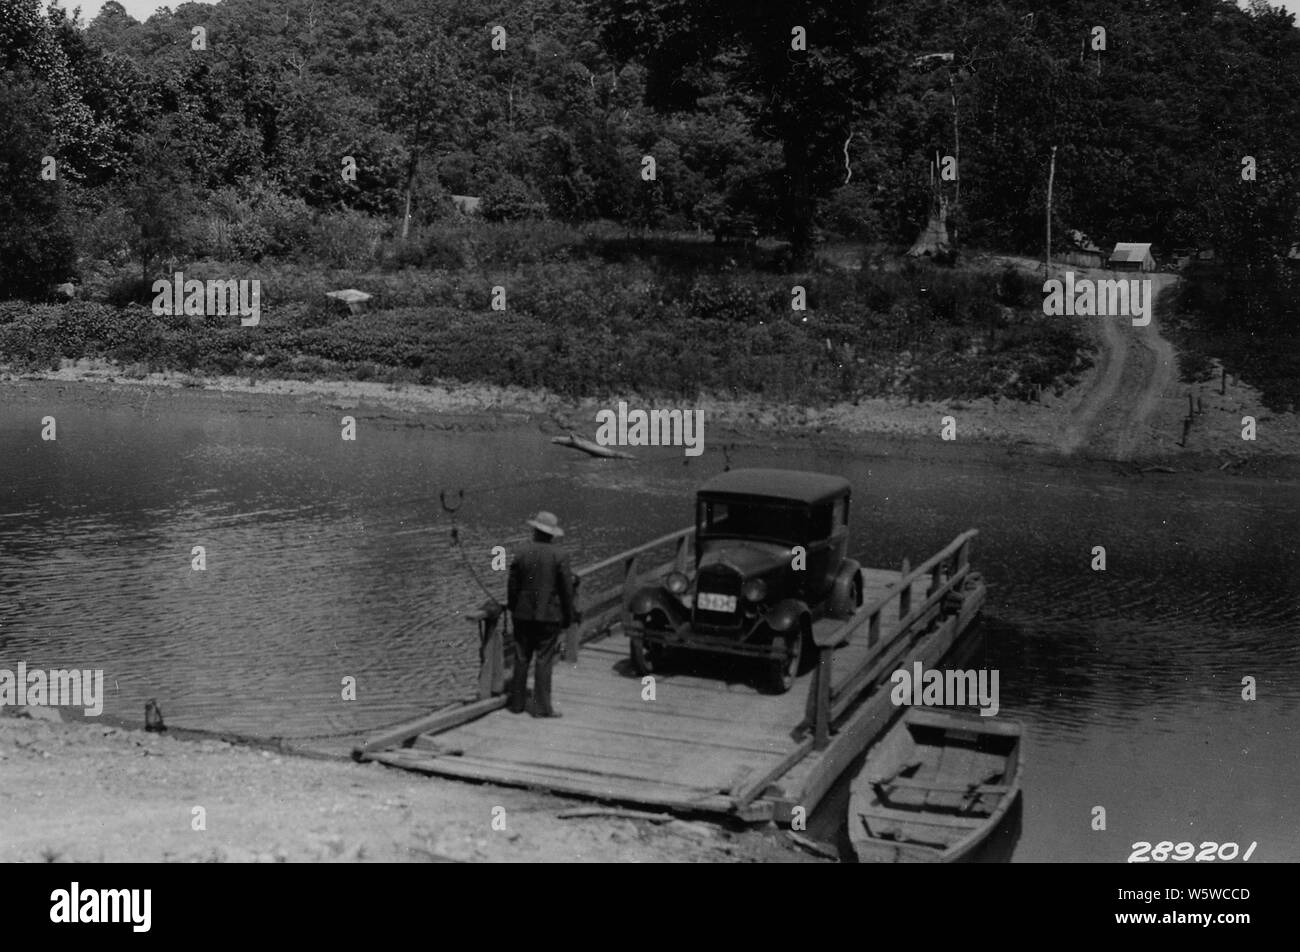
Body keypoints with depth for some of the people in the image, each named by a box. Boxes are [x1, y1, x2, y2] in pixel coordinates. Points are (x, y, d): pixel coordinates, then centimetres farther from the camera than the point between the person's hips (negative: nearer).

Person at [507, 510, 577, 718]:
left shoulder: (522, 554, -1)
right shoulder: (559, 556, -8)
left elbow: (512, 586, 4)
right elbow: (567, 589, -6)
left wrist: (513, 609, 16)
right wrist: (568, 615, 3)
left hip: (523, 615, 3)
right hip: (549, 615, -3)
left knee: (521, 659, 11)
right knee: (544, 660, 0)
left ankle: (517, 703, 16)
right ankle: (541, 707, 0)